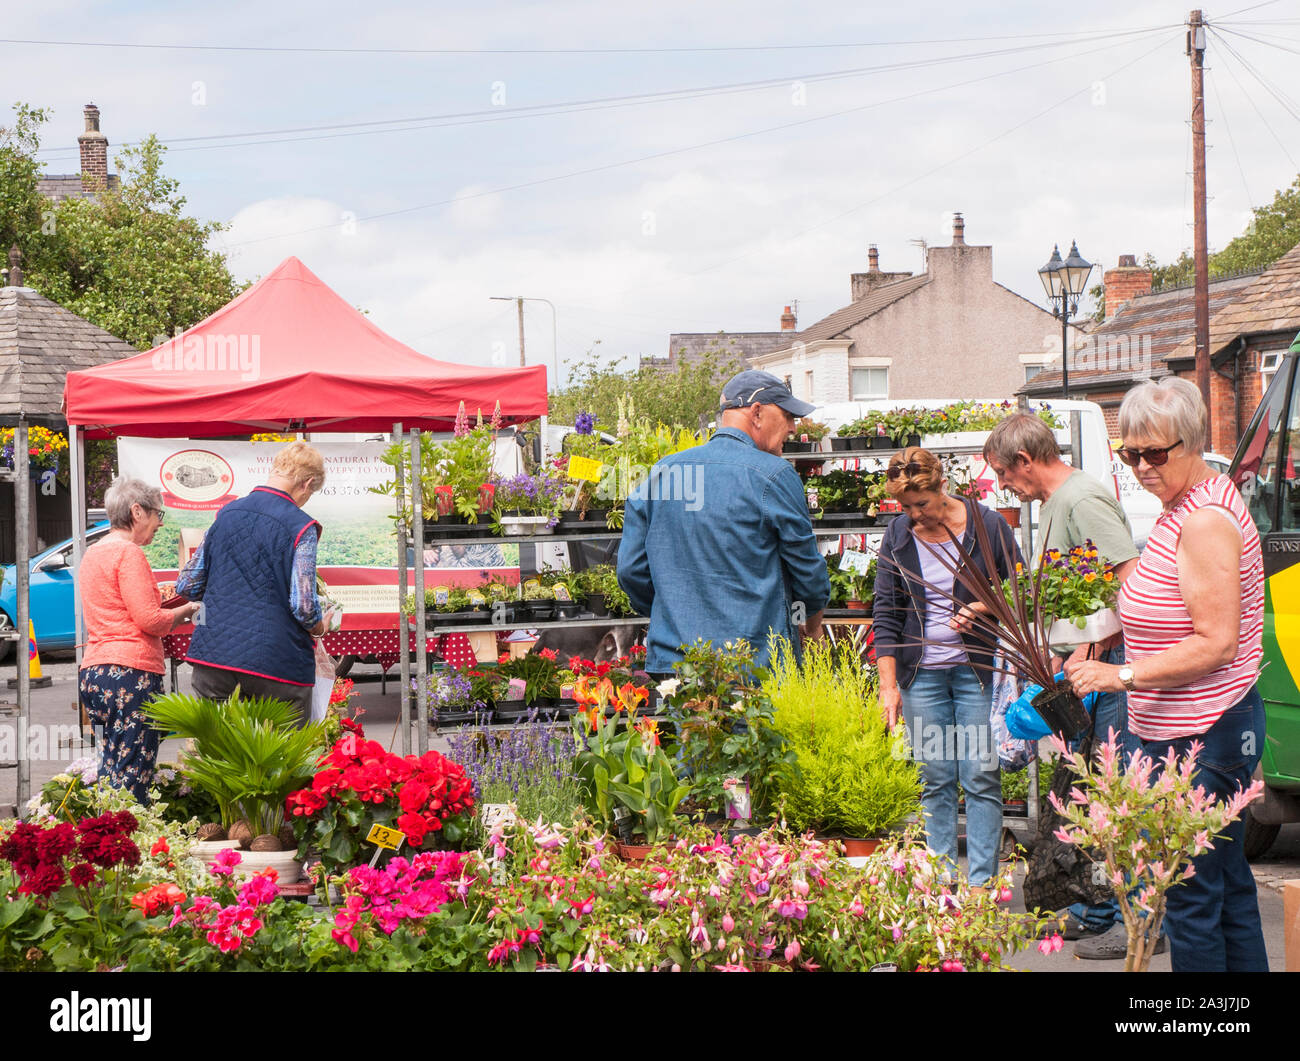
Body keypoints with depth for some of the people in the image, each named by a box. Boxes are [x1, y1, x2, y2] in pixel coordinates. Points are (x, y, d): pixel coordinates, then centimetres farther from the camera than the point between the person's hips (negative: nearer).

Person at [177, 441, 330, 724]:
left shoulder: (225, 514, 10)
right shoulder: (300, 527, -7)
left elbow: (186, 587, 13)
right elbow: (304, 607, -14)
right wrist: (319, 627, 7)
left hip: (213, 659, 5)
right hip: (277, 665, -5)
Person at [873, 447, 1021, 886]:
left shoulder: (987, 525, -3)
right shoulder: (898, 536, 4)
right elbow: (885, 614, 5)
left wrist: (979, 614, -14)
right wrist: (888, 684, -2)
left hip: (978, 669, -2)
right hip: (921, 673, 2)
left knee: (981, 778, -3)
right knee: (935, 780, 3)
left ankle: (981, 882, 3)